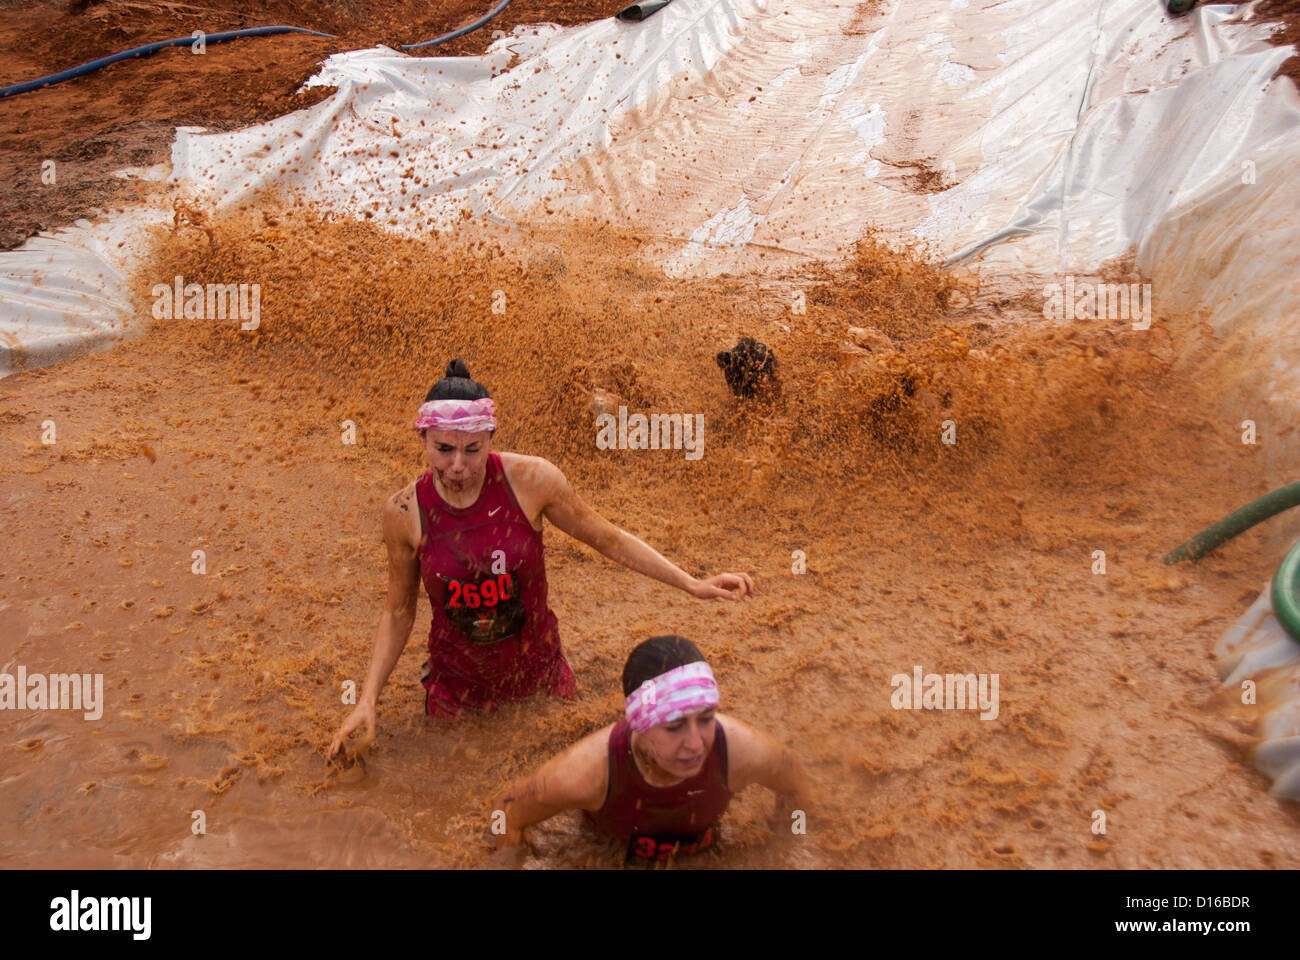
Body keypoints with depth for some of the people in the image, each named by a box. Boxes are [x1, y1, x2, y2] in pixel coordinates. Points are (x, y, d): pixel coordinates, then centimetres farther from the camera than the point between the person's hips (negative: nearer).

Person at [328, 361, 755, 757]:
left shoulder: (530, 479, -20)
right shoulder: (405, 512, -17)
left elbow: (608, 538, -8)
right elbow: (398, 612, -3)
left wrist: (693, 584, -11)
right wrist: (367, 699, -10)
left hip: (537, 672, 0)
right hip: (458, 685, 0)